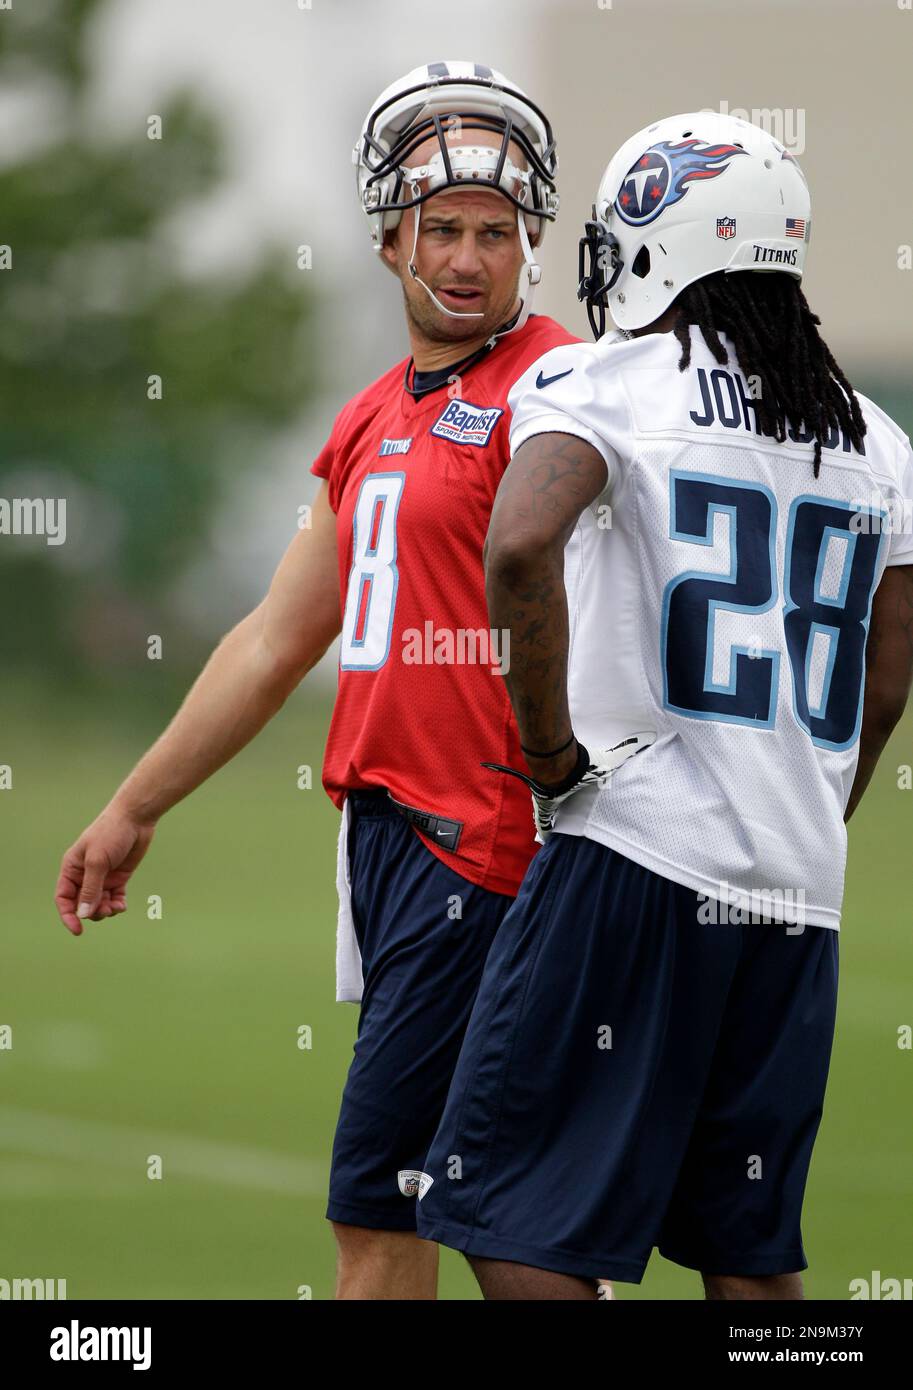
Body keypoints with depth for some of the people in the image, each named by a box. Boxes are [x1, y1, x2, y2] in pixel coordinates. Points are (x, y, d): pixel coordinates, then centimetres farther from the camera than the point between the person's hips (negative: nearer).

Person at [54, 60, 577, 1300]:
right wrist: (133, 812, 30)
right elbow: (279, 642, 26)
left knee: (376, 1203, -8)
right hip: (385, 824, 8)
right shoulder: (371, 427, 19)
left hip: (484, 838, -8)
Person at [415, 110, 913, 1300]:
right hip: (798, 902, 6)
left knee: (516, 1225, -1)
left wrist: (548, 739, -11)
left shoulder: (603, 386, -4)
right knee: (750, 1247, 12)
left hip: (636, 854, -6)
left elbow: (521, 546, -24)